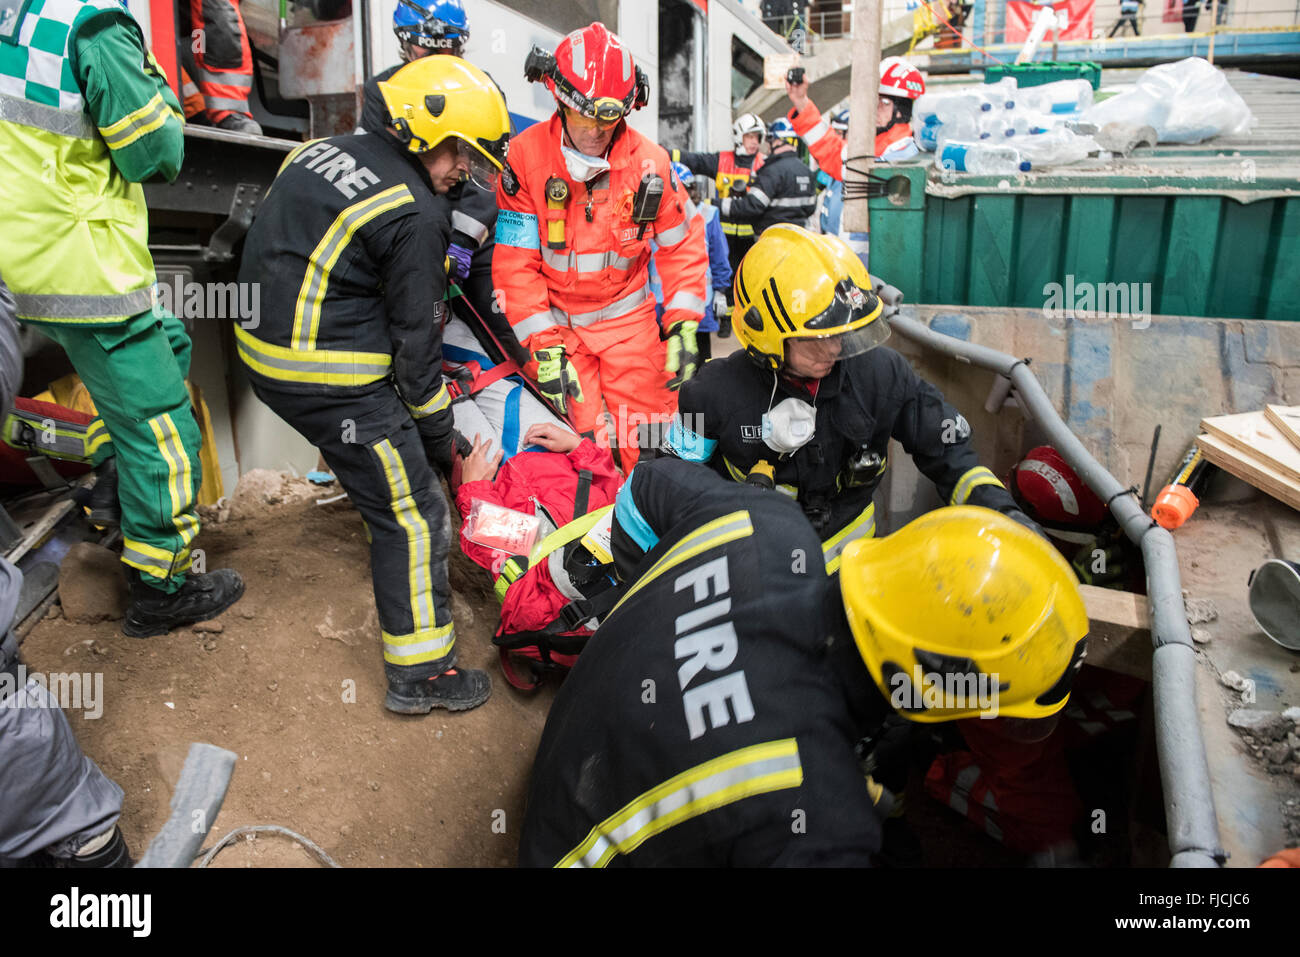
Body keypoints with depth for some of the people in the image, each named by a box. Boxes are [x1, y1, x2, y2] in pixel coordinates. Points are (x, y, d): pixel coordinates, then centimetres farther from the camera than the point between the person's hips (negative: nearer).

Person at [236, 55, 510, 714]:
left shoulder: (320, 150, 9)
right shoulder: (415, 216, -16)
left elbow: (261, 243, 19)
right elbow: (416, 340, -12)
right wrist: (439, 435, 1)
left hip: (262, 349, 9)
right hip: (330, 381, -9)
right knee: (414, 516, 0)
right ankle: (420, 675, 8)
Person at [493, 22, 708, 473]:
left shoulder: (649, 162, -6)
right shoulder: (527, 155, -11)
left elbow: (683, 245, 4)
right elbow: (514, 262, -11)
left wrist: (683, 325, -6)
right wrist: (544, 347, -17)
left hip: (627, 316, 2)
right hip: (554, 320, -1)